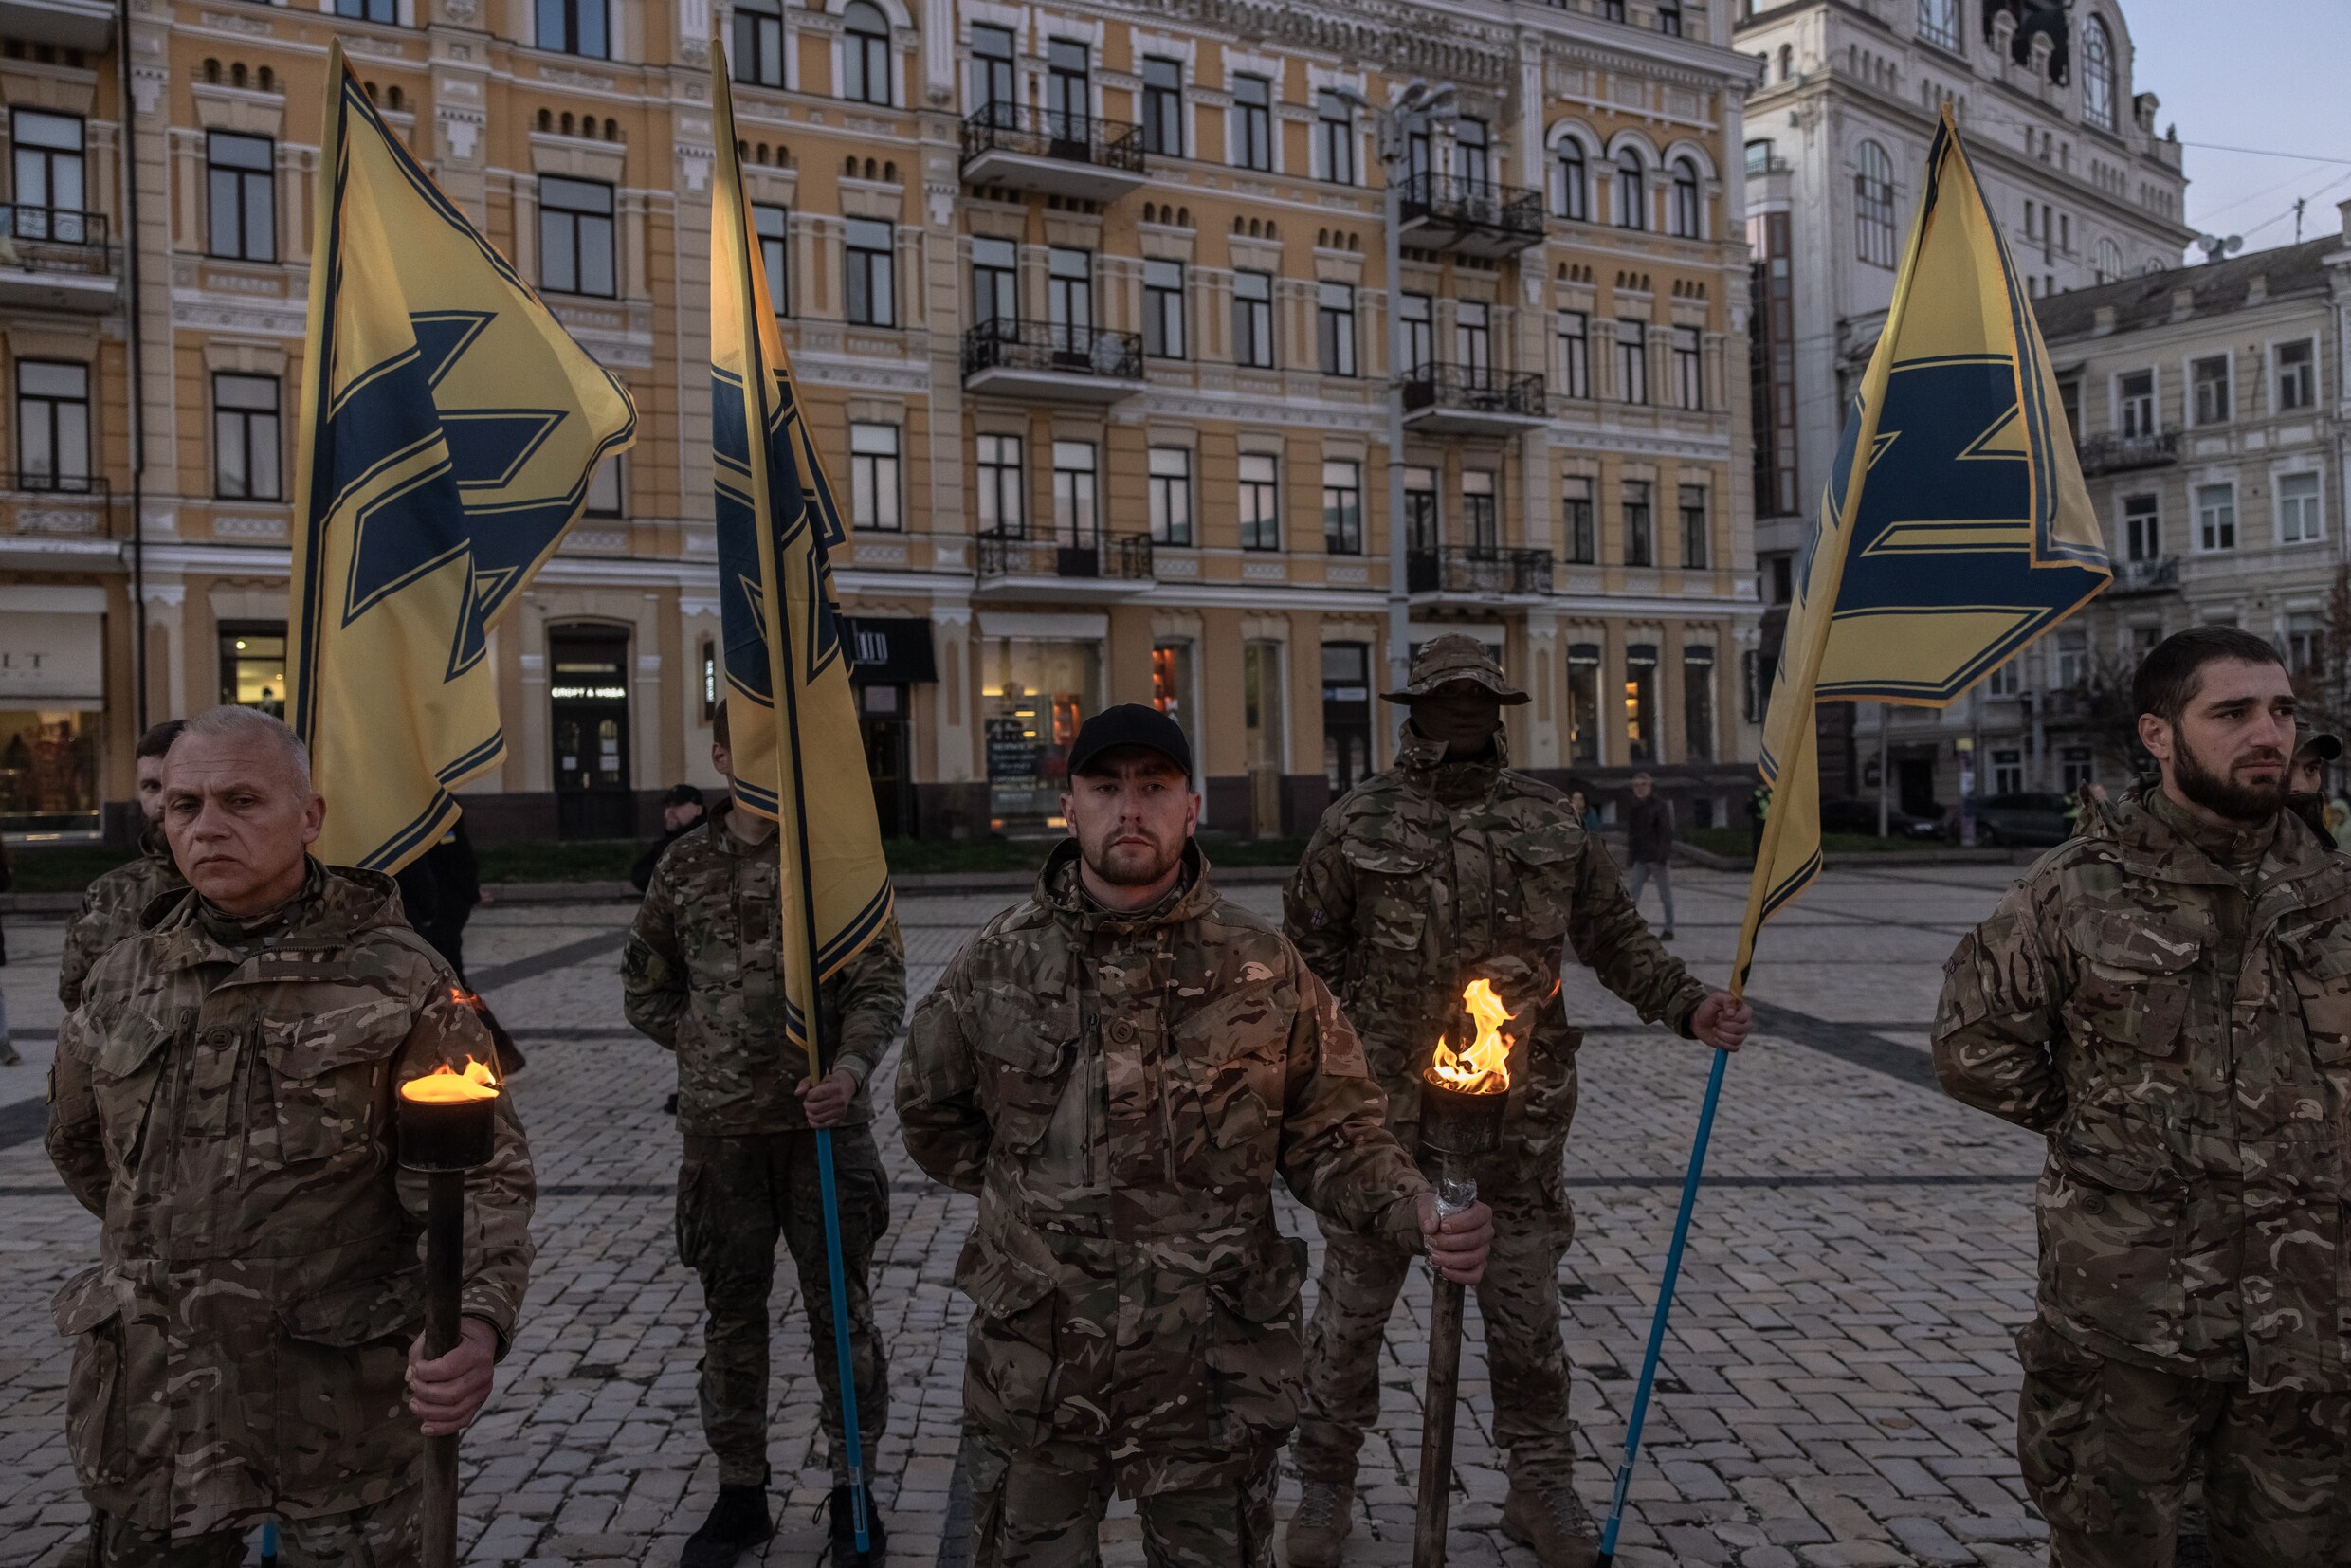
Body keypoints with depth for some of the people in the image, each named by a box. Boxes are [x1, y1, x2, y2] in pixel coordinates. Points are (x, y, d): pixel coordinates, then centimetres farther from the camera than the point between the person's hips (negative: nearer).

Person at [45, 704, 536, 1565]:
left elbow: (480, 1178, -13)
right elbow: (78, 1146, 23)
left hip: (345, 1406, -3)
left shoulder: (398, 978, -8)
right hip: (149, 1408, 4)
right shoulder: (123, 980, 5)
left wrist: (479, 1326, -28)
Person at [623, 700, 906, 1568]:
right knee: (730, 1311, 13)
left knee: (841, 1308, 7)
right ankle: (740, 1491, 29)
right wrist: (699, 1044, 5)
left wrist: (850, 1066, -24)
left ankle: (854, 1489, 22)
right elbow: (644, 982, 17)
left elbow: (880, 980, -8)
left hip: (825, 1121, -2)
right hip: (720, 1128, 3)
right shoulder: (686, 863, 6)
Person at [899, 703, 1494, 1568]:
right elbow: (931, 1110, 14)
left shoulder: (1265, 970, -5)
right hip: (1031, 1377, 1)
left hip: (1215, 1375, -1)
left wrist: (1416, 1211, -18)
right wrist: (1023, 1192, 9)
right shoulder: (997, 962, -2)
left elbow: (1334, 1140, -1)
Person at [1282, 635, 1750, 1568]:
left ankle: (1541, 1489, 29)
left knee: (1525, 1304, 11)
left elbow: (1614, 933, 10)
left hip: (1522, 1107, 2)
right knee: (1354, 1300, 8)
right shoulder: (1360, 822, -2)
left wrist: (1687, 1005, -3)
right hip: (1385, 1104, -2)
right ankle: (1325, 1483, 26)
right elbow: (1306, 951, 2)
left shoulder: (1550, 821, 6)